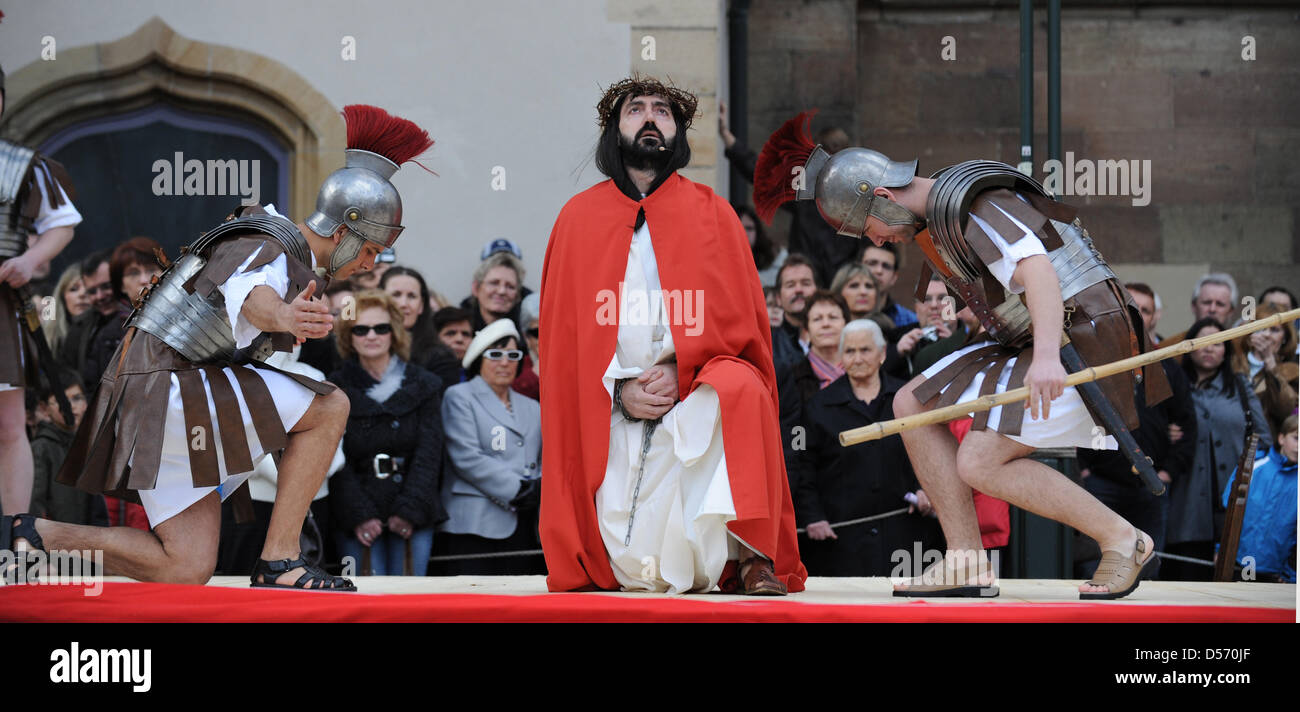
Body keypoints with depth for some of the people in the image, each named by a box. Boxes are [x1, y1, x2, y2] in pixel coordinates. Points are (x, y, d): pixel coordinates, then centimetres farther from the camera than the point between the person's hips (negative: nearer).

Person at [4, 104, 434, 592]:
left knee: (186, 571, 1)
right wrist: (283, 317, -65)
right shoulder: (266, 255, -17)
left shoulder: (276, 231, 13)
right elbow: (252, 298, -43)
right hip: (168, 389, -10)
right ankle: (279, 559, -15)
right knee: (330, 408, -17)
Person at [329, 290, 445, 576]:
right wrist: (359, 516, -13)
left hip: (413, 520, 1)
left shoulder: (424, 386, 9)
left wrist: (409, 511, -9)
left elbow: (429, 455, 3)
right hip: (354, 522, -1)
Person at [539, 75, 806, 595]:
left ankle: (750, 557, -31)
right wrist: (619, 389, -9)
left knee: (739, 390, -38)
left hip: (696, 390, 0)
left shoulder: (711, 213, 9)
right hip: (610, 412, 0)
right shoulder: (579, 217, 11)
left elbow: (739, 319, 3)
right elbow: (563, 333, 7)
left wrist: (678, 369, -13)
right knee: (634, 571, -18)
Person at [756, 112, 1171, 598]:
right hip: (1025, 345, 10)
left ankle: (1120, 539, -7)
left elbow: (1037, 270, -31)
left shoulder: (971, 205, -18)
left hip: (1082, 342, -10)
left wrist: (1047, 356, -44)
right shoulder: (932, 220, 13)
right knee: (911, 405, 4)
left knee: (979, 464, -19)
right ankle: (967, 564, 1)